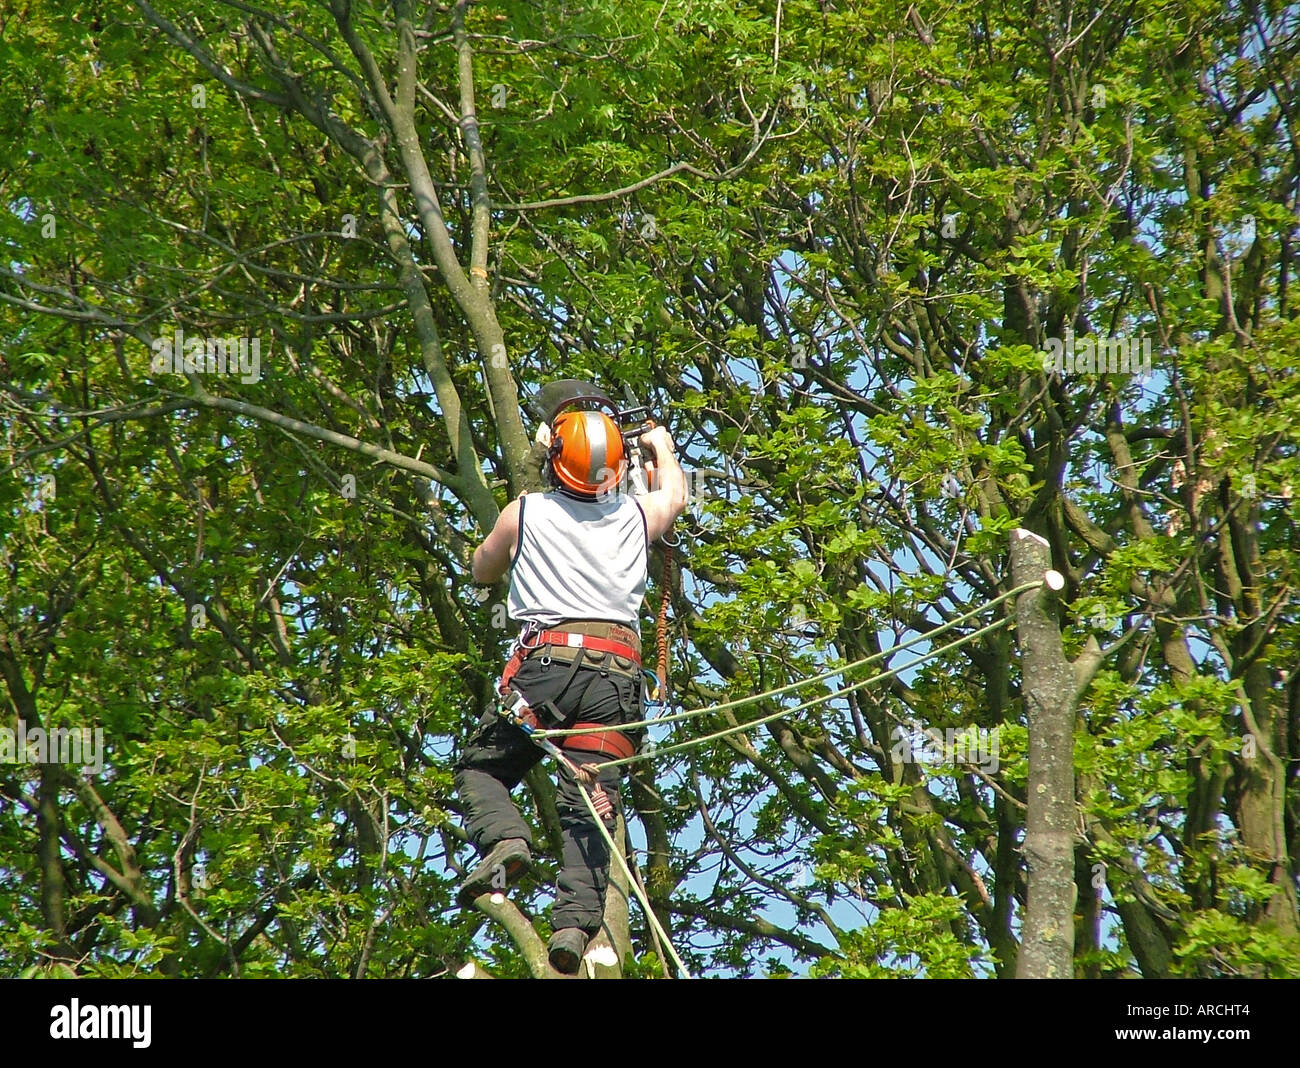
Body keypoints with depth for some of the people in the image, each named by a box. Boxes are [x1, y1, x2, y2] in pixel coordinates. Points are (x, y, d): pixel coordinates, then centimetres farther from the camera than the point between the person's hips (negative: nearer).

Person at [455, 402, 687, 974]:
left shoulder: (524, 513, 9)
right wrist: (662, 445, 60)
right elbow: (676, 492, 41)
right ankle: (576, 921, -20)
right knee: (590, 804, -2)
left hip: (546, 661, -2)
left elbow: (482, 571, 29)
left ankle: (503, 839, -14)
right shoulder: (638, 515, 15)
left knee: (479, 767, 15)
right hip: (617, 671, 2)